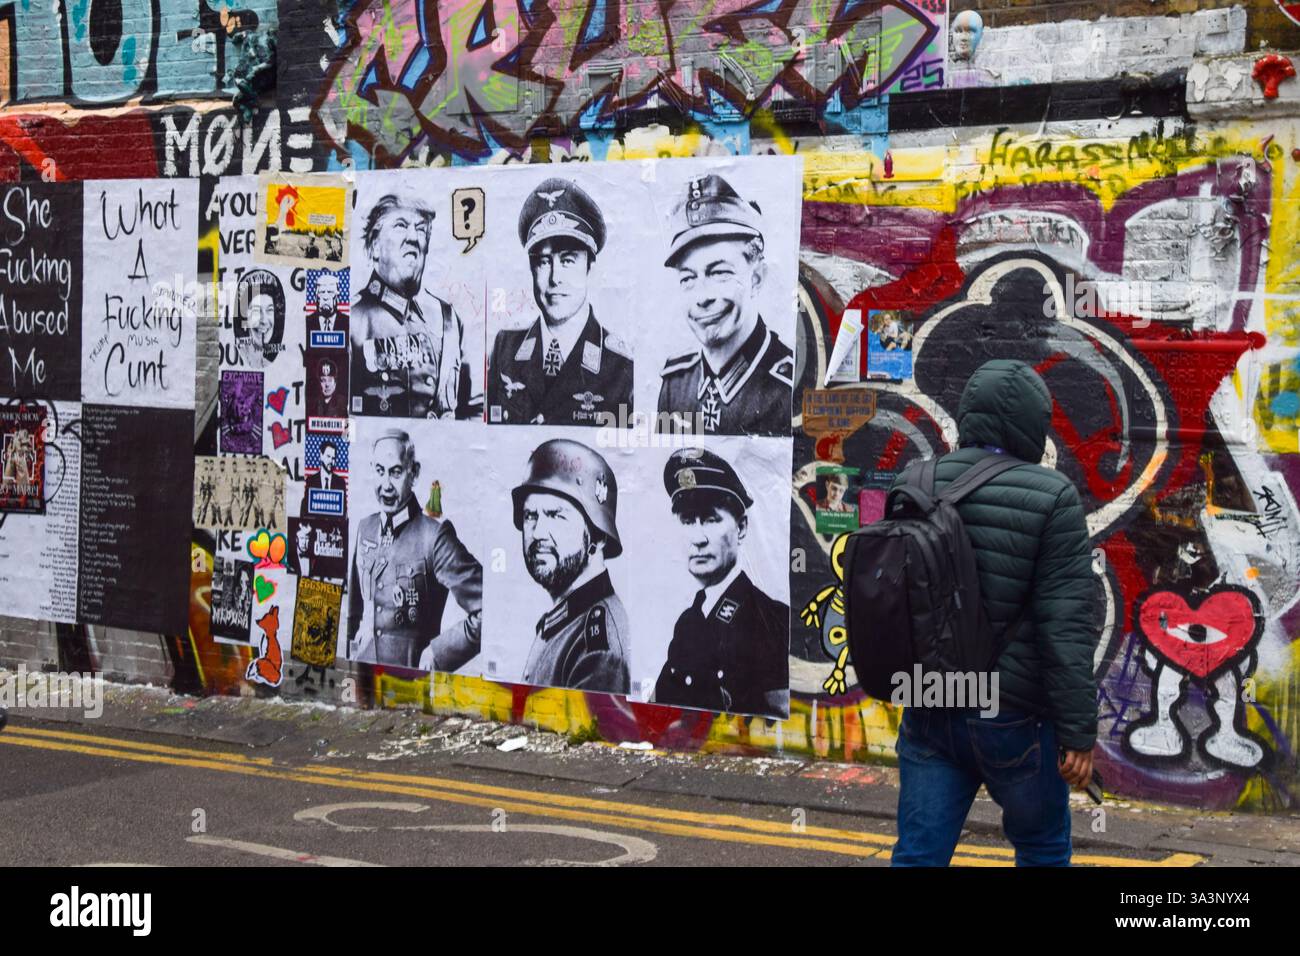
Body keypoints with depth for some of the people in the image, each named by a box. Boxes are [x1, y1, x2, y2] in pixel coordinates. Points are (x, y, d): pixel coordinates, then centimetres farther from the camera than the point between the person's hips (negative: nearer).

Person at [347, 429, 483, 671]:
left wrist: (437, 653, -13)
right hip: (363, 674, 5)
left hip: (410, 679, -5)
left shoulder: (434, 536, -13)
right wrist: (353, 653, 13)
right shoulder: (366, 528, 8)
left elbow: (485, 612, -17)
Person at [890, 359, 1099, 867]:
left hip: (930, 712, 4)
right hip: (1014, 718, -4)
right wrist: (1078, 730, -12)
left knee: (919, 854, 6)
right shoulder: (1051, 498, -13)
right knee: (1043, 848, 18)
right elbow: (1066, 625, -16)